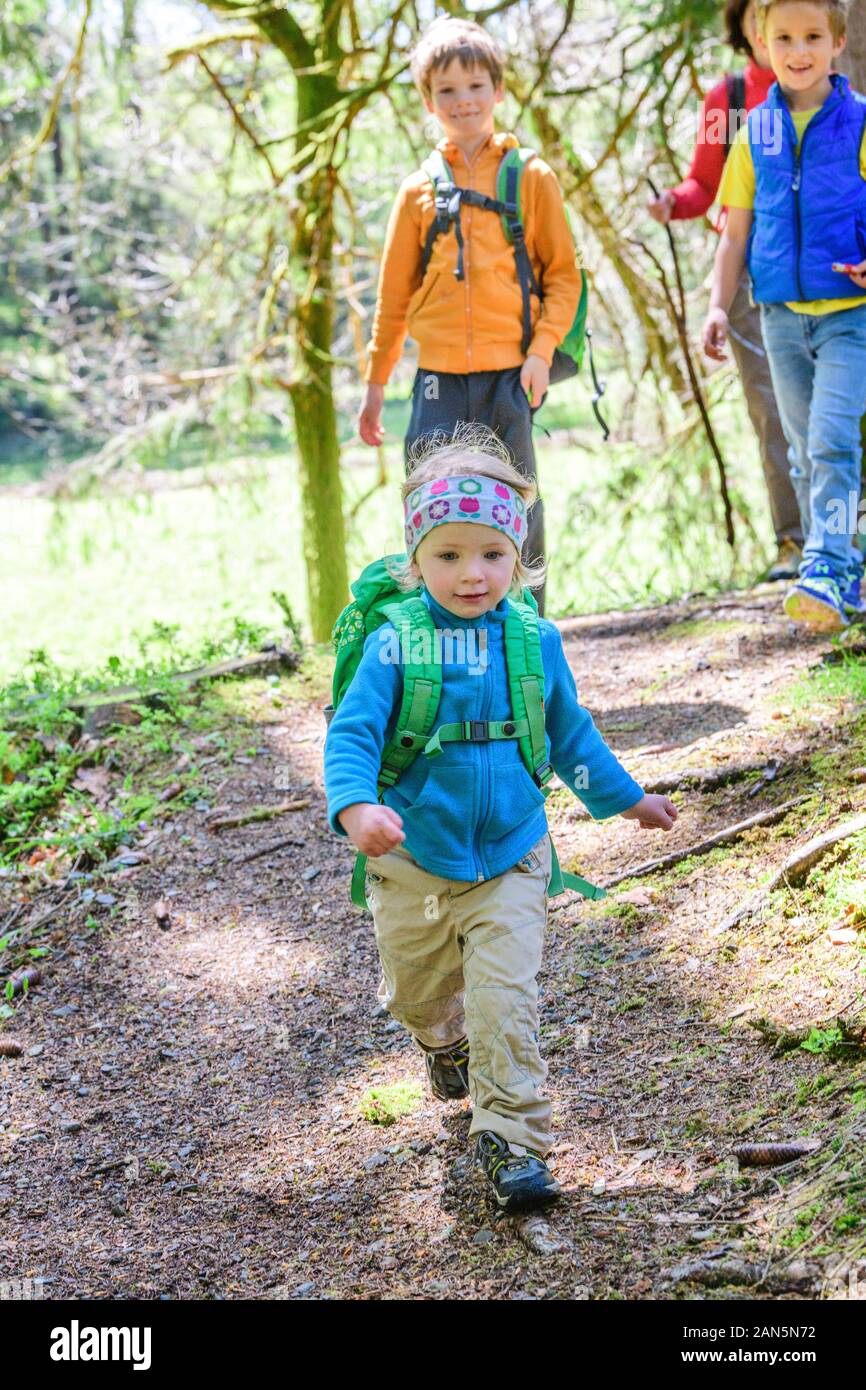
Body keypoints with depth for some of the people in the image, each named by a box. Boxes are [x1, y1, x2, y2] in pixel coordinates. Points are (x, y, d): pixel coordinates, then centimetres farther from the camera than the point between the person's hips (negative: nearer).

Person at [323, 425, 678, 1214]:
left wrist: (625, 797, 23)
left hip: (510, 860, 0)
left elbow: (569, 733, 13)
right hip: (414, 861, 0)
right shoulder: (395, 645, -13)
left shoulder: (535, 641, -3)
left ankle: (512, 1141, 0)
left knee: (506, 999, -11)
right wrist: (356, 806, -38)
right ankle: (445, 1042, 55)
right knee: (419, 993, 20)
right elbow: (353, 733, -18)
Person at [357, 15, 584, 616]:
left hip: (510, 373, -2)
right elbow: (395, 292, 15)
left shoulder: (530, 177, 4)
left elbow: (564, 273, 4)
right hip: (440, 379, 2)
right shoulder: (420, 190, 10)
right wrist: (376, 382, 14)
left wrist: (542, 349, -10)